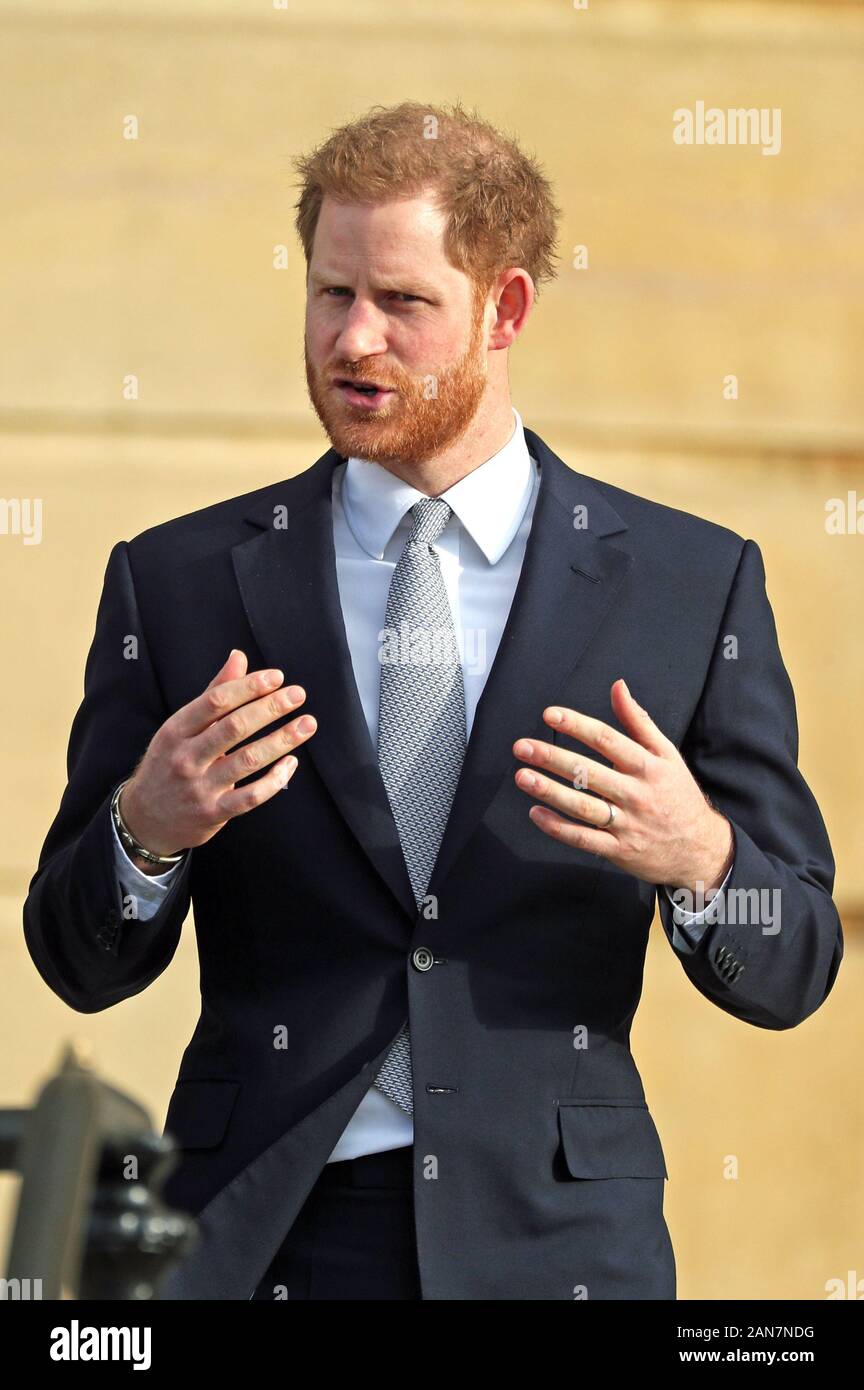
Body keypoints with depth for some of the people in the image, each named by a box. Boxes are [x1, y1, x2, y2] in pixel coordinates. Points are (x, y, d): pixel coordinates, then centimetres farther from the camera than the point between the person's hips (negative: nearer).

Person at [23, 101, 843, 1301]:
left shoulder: (694, 583, 1)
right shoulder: (179, 581, 3)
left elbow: (790, 974, 3)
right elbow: (82, 966, 4)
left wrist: (699, 859, -19)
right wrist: (145, 832, -17)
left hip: (557, 1243, 0)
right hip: (257, 1241, 0)